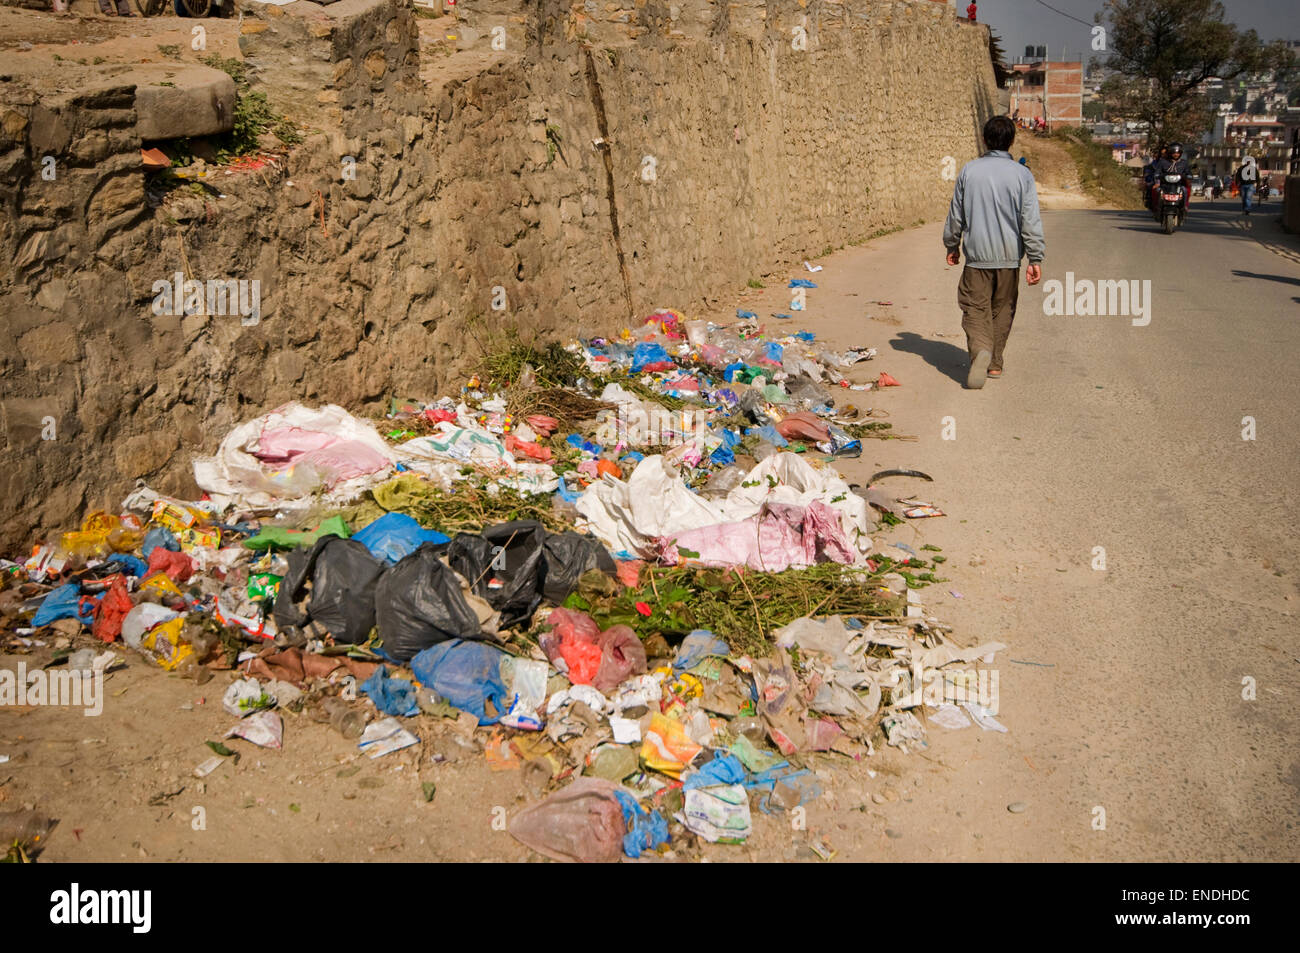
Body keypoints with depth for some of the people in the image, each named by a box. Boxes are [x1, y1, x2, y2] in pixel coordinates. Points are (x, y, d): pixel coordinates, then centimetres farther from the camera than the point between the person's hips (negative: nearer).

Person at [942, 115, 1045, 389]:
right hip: (1009, 256, 1)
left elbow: (956, 214, 7)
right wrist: (1035, 259, -3)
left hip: (977, 254, -1)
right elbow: (1031, 221, -6)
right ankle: (995, 363, 23)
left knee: (975, 308, 1)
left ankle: (980, 348, -26)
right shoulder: (1022, 174, -4)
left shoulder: (969, 171, -1)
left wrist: (952, 246, 21)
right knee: (1003, 309, 14)